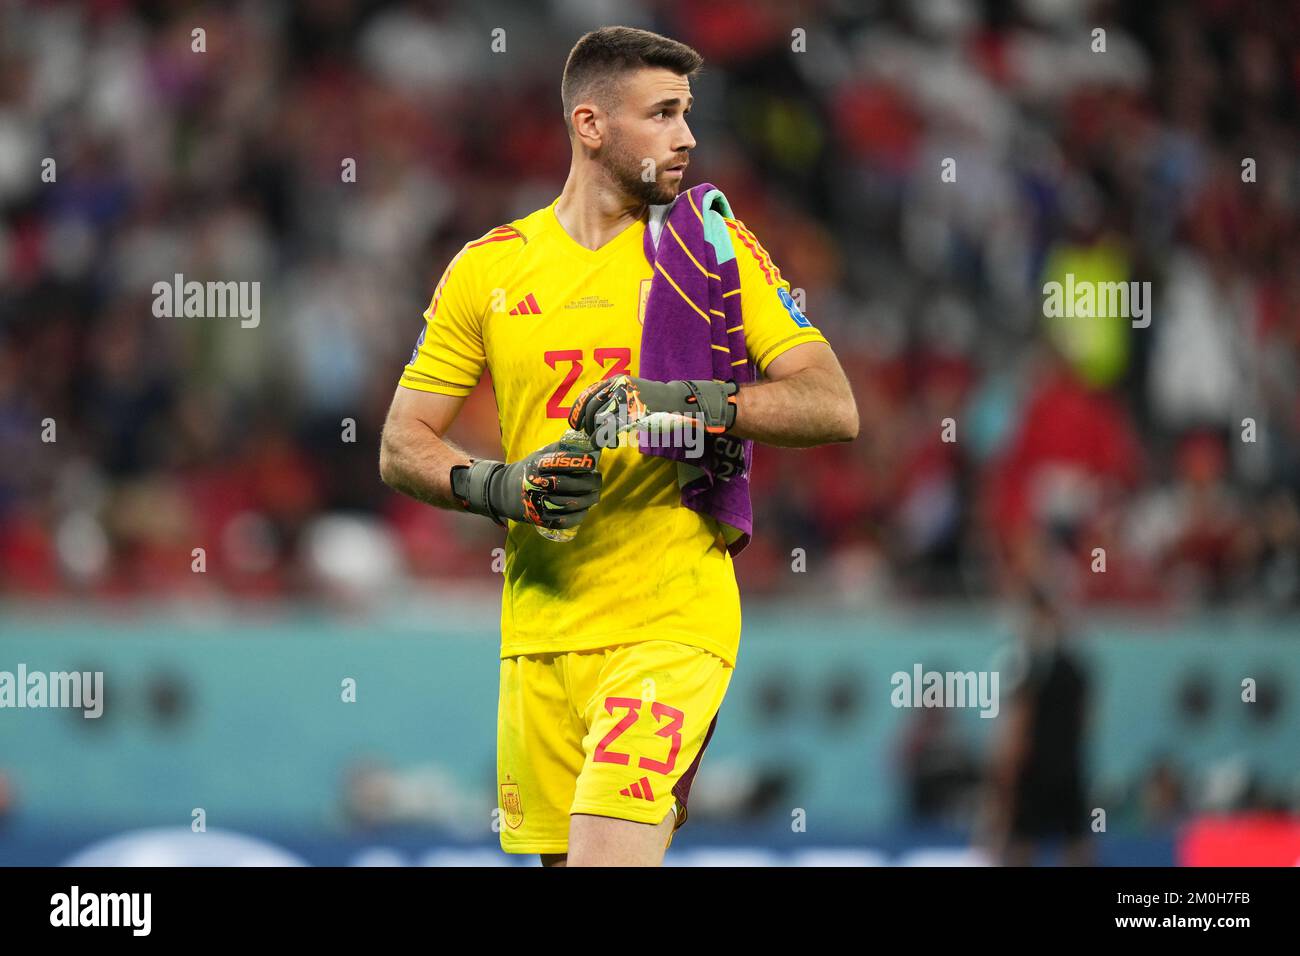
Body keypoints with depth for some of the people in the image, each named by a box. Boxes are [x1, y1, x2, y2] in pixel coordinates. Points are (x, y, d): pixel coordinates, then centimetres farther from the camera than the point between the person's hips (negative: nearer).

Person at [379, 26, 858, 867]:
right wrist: (501, 486, -10)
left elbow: (835, 408, -5)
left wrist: (686, 405, -19)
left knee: (607, 853, -21)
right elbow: (402, 448, 10)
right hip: (539, 629, 3)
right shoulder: (488, 268, 9)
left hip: (672, 617, -3)